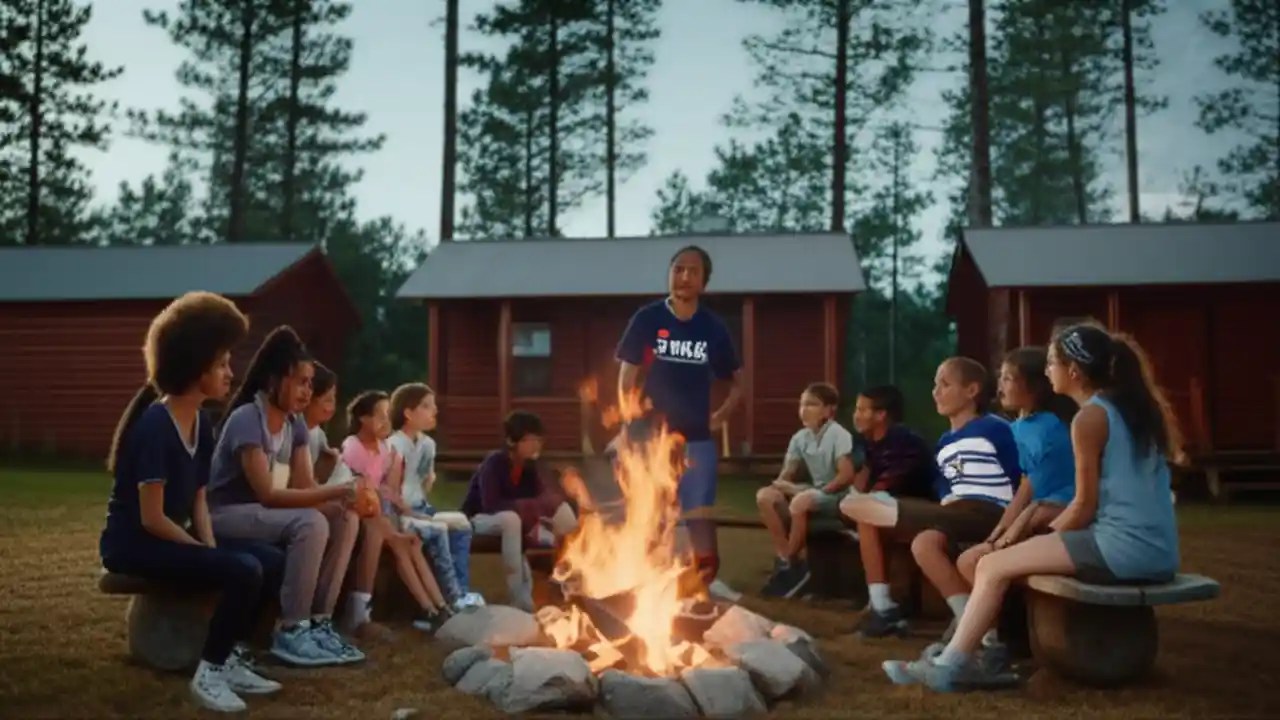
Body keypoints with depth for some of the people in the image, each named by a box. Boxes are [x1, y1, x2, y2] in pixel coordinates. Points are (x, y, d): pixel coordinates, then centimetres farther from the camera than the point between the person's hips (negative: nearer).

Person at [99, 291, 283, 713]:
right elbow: (151, 518, -22)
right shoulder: (155, 426, -21)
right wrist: (205, 551, -14)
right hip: (133, 543, -9)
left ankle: (233, 659, 6)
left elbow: (198, 501, 8)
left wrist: (210, 547, -7)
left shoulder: (201, 424, 5)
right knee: (243, 570, -26)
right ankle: (209, 672, -9)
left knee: (272, 560, -3)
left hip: (172, 536, 9)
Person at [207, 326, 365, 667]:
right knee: (310, 524, -31)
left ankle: (318, 621, -6)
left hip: (266, 512, 8)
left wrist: (342, 497, -24)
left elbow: (307, 486, -2)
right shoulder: (246, 420, -22)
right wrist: (337, 491, -32)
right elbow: (267, 494, -28)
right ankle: (290, 631, -21)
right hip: (228, 515, -8)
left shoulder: (295, 423, 3)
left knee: (345, 518, -10)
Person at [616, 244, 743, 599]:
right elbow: (627, 377, -3)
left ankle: (708, 579, 16)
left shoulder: (713, 327, 1)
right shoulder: (647, 319, -5)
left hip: (697, 437, 2)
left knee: (700, 512, 6)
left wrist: (721, 415, 5)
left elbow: (737, 379, 14)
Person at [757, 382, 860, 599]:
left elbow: (847, 476, -20)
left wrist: (820, 492, -21)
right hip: (813, 491, 7)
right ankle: (785, 559, -11)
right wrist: (782, 485, -17)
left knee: (800, 502, -37)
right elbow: (786, 474, 6)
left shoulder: (839, 435, -14)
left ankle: (791, 563, -15)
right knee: (765, 496, -14)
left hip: (839, 495, -7)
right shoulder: (800, 437, 4)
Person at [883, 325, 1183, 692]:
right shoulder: (1134, 406, 17)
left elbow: (1085, 505, -9)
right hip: (1157, 551, 10)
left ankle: (950, 665, 4)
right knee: (1022, 554, 20)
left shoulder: (1089, 418, -9)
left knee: (993, 566, -3)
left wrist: (1044, 535, 7)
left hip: (1123, 548, -10)